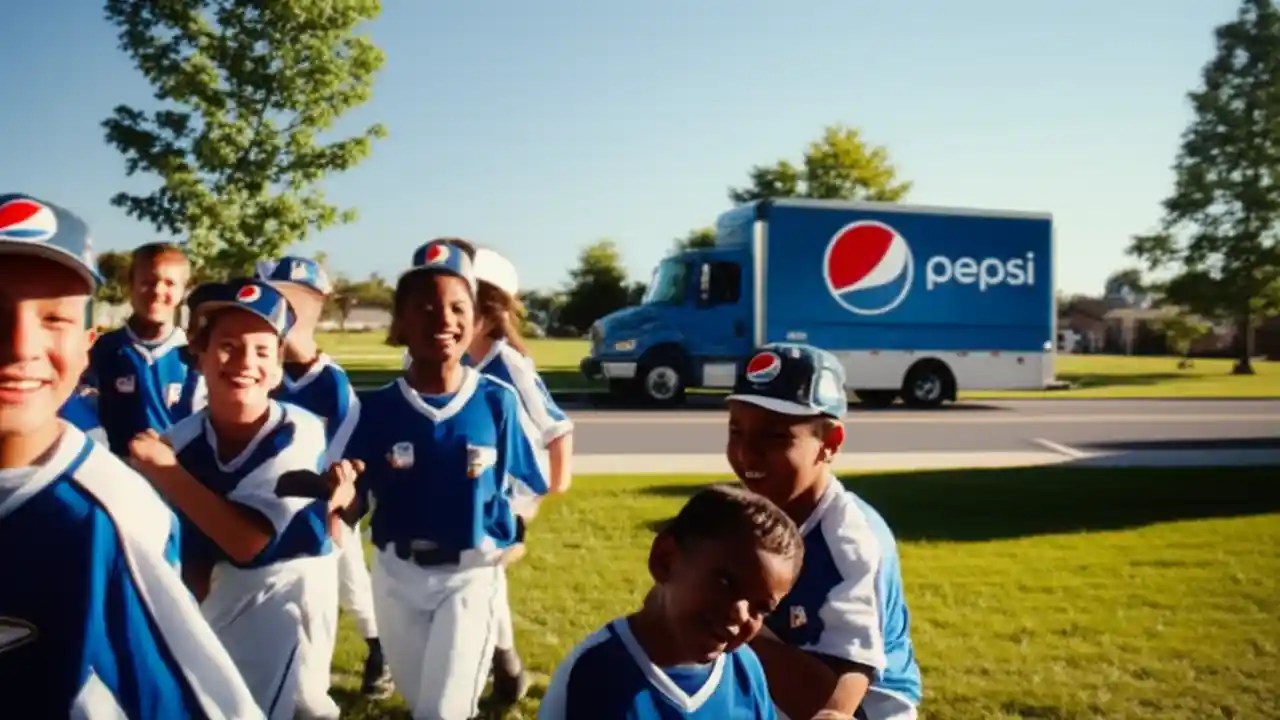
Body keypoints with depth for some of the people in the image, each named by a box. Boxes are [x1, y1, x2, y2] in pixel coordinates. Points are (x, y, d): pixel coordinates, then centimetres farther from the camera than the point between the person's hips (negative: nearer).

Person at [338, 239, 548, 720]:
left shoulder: (498, 402, -9)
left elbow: (522, 491, 0)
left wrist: (508, 543, -13)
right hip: (397, 574, 3)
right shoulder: (377, 408, -7)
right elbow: (355, 503, -6)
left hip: (471, 574, -2)